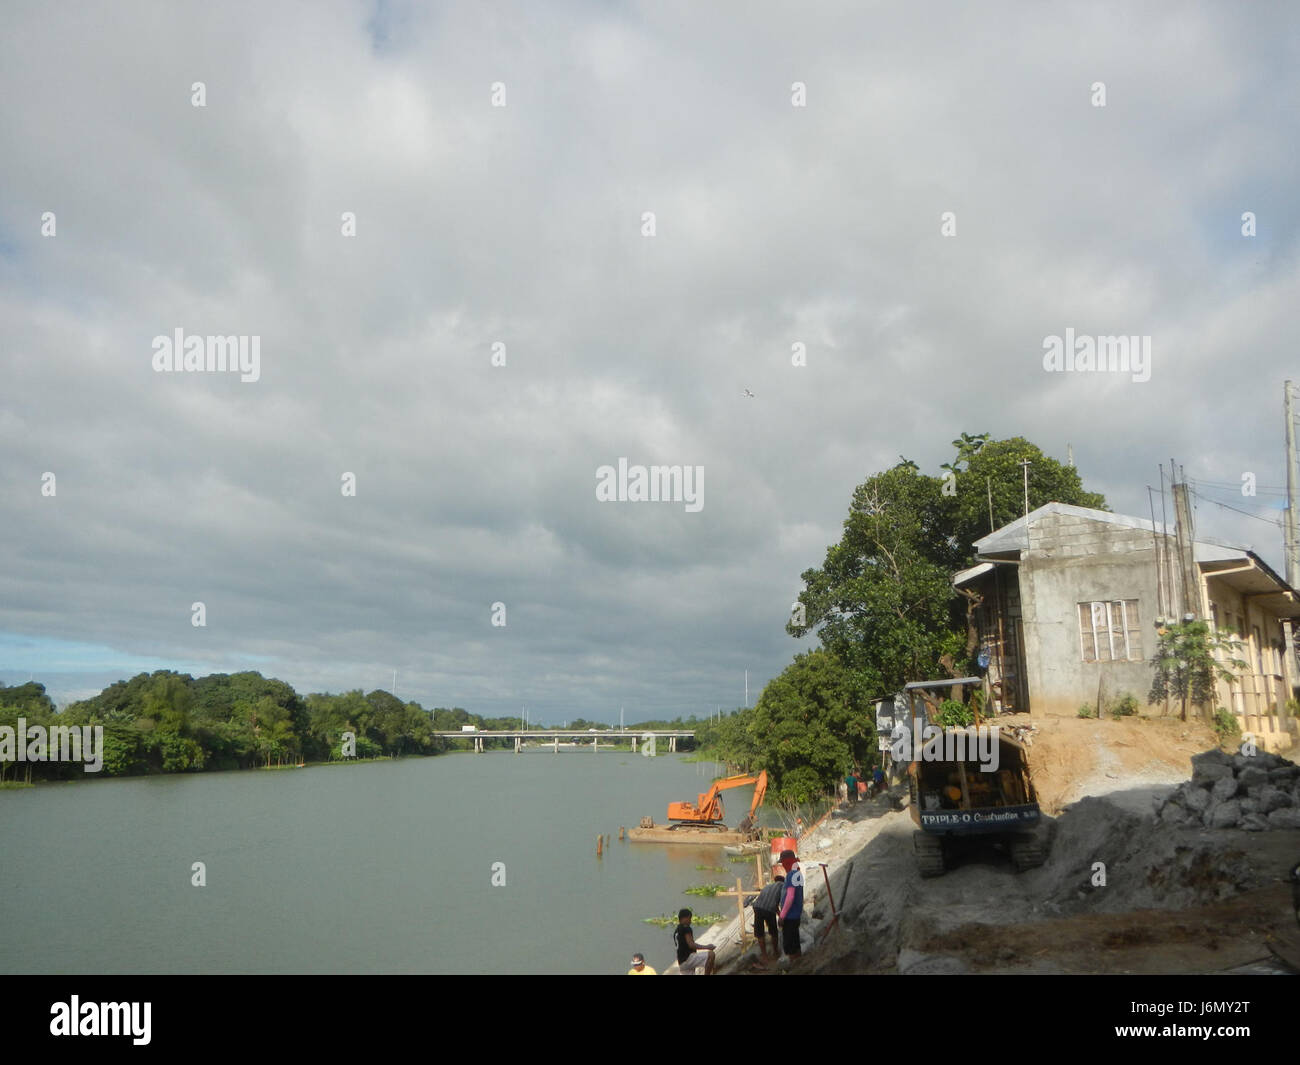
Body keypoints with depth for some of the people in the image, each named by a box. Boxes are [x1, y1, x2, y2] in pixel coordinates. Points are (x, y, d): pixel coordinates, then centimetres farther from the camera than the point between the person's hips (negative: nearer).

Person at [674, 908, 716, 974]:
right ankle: (706, 974, -20)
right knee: (710, 954, -17)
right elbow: (691, 945, -18)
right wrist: (706, 947, -12)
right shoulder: (686, 928, -8)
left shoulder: (676, 931, 21)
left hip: (681, 962, 9)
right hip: (688, 958, -9)